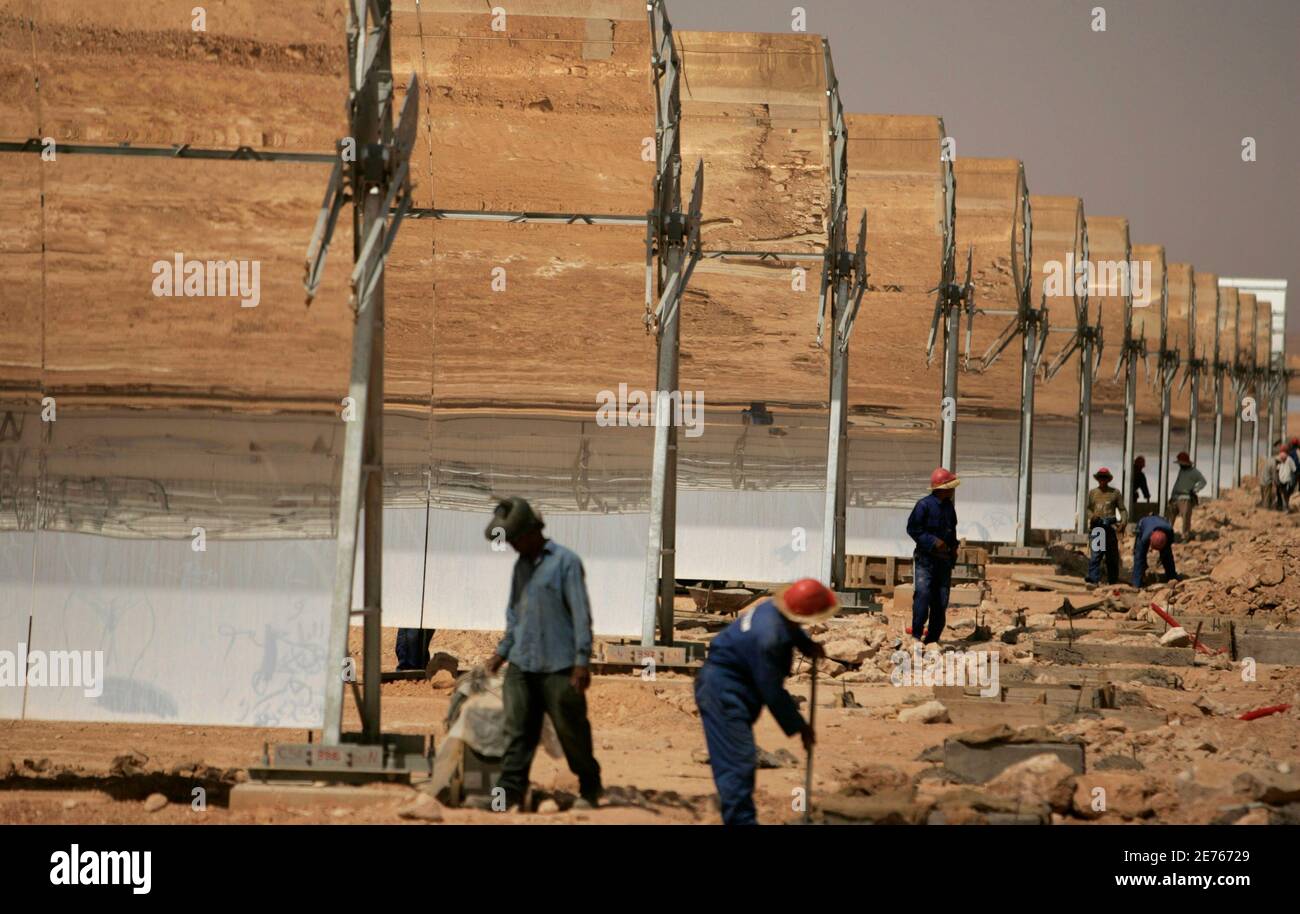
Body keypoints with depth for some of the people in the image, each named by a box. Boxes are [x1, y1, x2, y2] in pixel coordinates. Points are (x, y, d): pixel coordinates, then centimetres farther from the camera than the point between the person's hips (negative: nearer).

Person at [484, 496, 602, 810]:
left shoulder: (565, 561, -7)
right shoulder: (521, 565, 15)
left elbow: (581, 613, -10)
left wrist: (582, 661, -15)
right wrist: (502, 651, 19)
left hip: (558, 667, -6)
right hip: (521, 666, 6)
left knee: (571, 730, 3)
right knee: (517, 732, -1)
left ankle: (590, 788, 19)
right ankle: (511, 791, -3)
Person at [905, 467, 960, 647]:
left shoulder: (949, 507, 13)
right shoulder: (924, 505, -10)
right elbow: (912, 528, -11)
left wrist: (953, 547, 9)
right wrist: (932, 541, -18)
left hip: (944, 558, 7)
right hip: (925, 558, -7)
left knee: (941, 599, 5)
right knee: (923, 593, -18)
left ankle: (933, 638, 10)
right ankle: (917, 633, -16)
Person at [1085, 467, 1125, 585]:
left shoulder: (1115, 493, 10)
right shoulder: (1092, 493, 14)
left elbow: (1122, 509, 8)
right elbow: (1089, 508, 17)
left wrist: (1122, 523, -8)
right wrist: (1091, 515, -6)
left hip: (1111, 526, 0)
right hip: (1096, 526, 0)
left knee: (1112, 555, 4)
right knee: (1095, 554, -10)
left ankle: (1113, 580, 12)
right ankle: (1093, 578, -13)